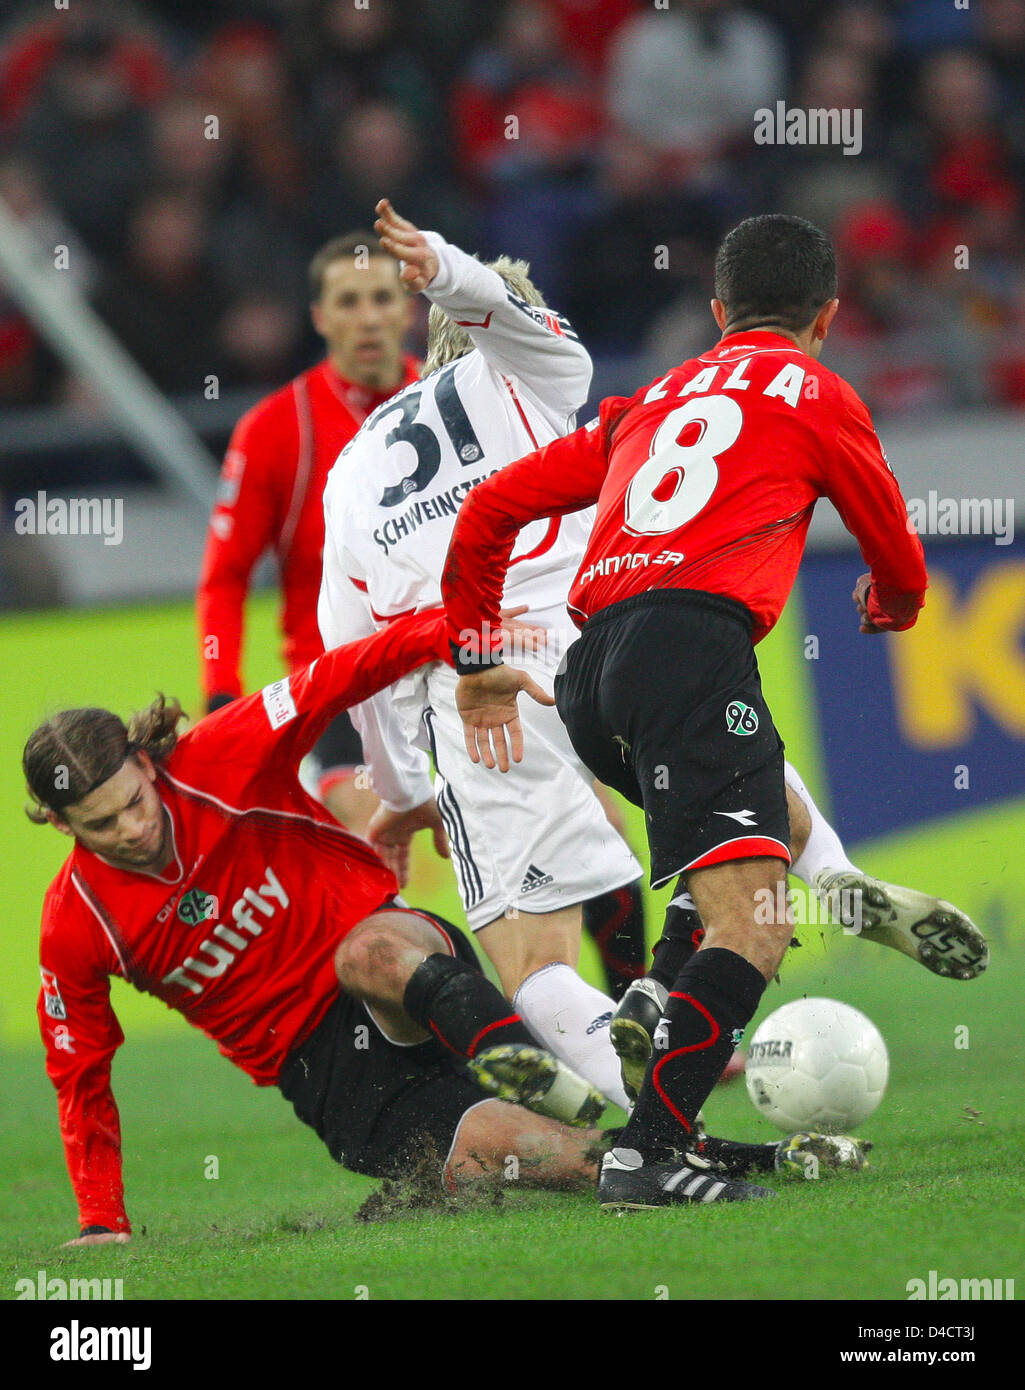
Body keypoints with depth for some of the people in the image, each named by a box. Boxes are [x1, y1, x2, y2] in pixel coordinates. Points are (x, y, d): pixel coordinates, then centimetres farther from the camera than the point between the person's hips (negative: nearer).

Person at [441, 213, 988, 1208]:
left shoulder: (654, 401, 29)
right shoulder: (813, 393, 15)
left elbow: (488, 509, 26)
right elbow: (901, 568, 26)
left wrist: (475, 658, 35)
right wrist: (884, 615, 49)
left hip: (590, 677, 7)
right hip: (694, 640, -7)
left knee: (782, 827, 28)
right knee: (754, 927, -14)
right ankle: (643, 1156, -29)